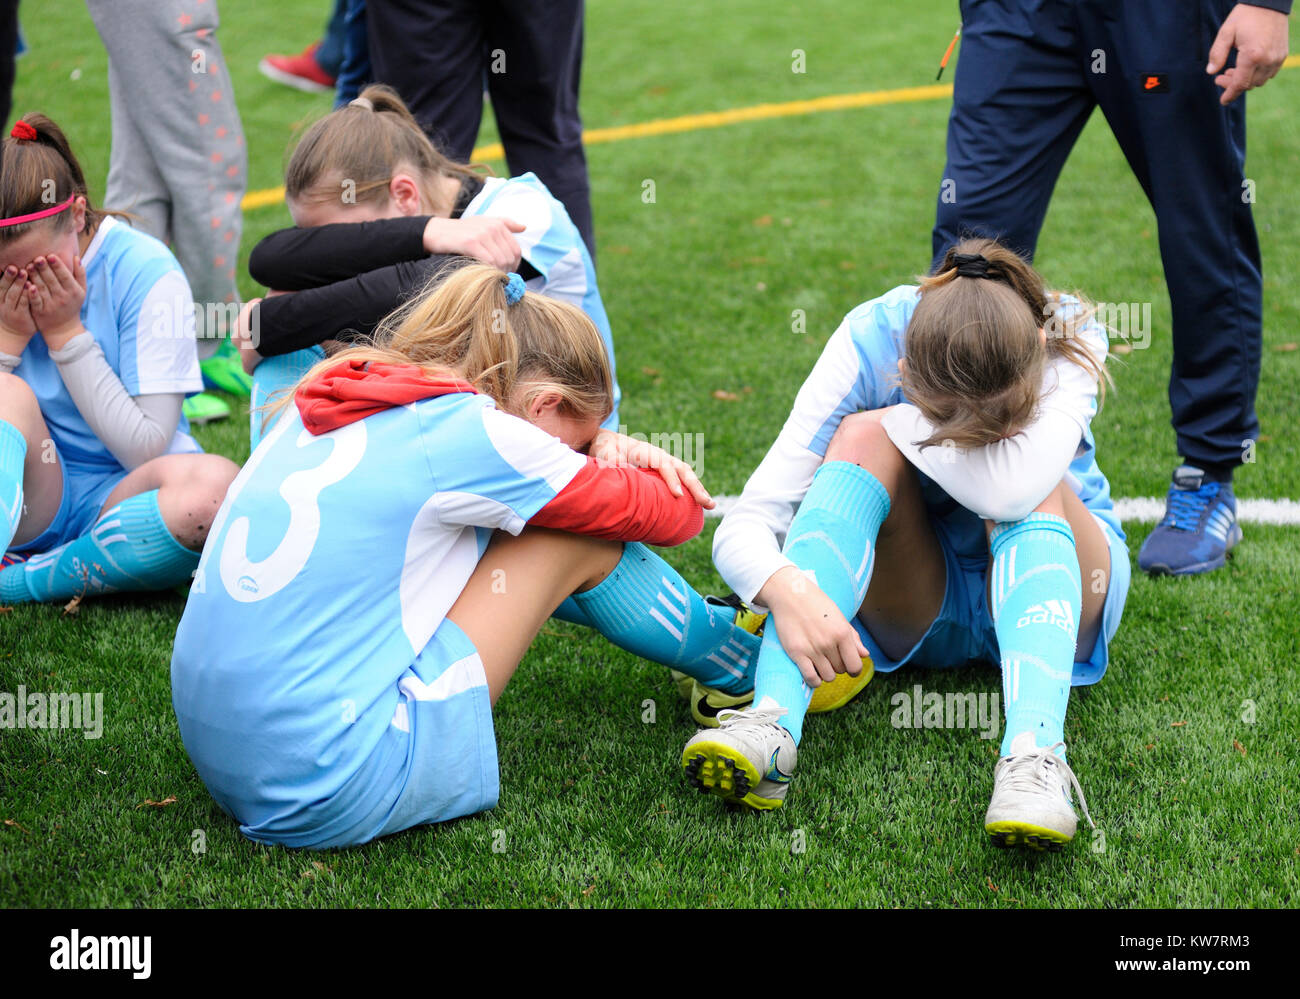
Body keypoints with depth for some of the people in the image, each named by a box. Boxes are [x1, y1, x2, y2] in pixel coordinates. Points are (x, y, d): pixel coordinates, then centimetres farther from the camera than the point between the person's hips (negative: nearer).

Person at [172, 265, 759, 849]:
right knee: (579, 534, 2)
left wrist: (598, 445, 17)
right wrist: (593, 450, 22)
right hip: (332, 802, -9)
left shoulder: (329, 403, 11)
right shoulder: (467, 432, -11)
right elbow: (671, 515, 3)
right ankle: (744, 666, 25)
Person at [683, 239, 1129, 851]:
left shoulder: (1069, 339, -26)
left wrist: (907, 420, -32)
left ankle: (1034, 752, -50)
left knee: (1020, 486, -33)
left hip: (1051, 572, 0)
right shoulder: (870, 341, -25)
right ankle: (772, 722, -43)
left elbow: (1013, 492, -45)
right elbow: (743, 526, -30)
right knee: (865, 436, -29)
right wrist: (787, 591, -51)